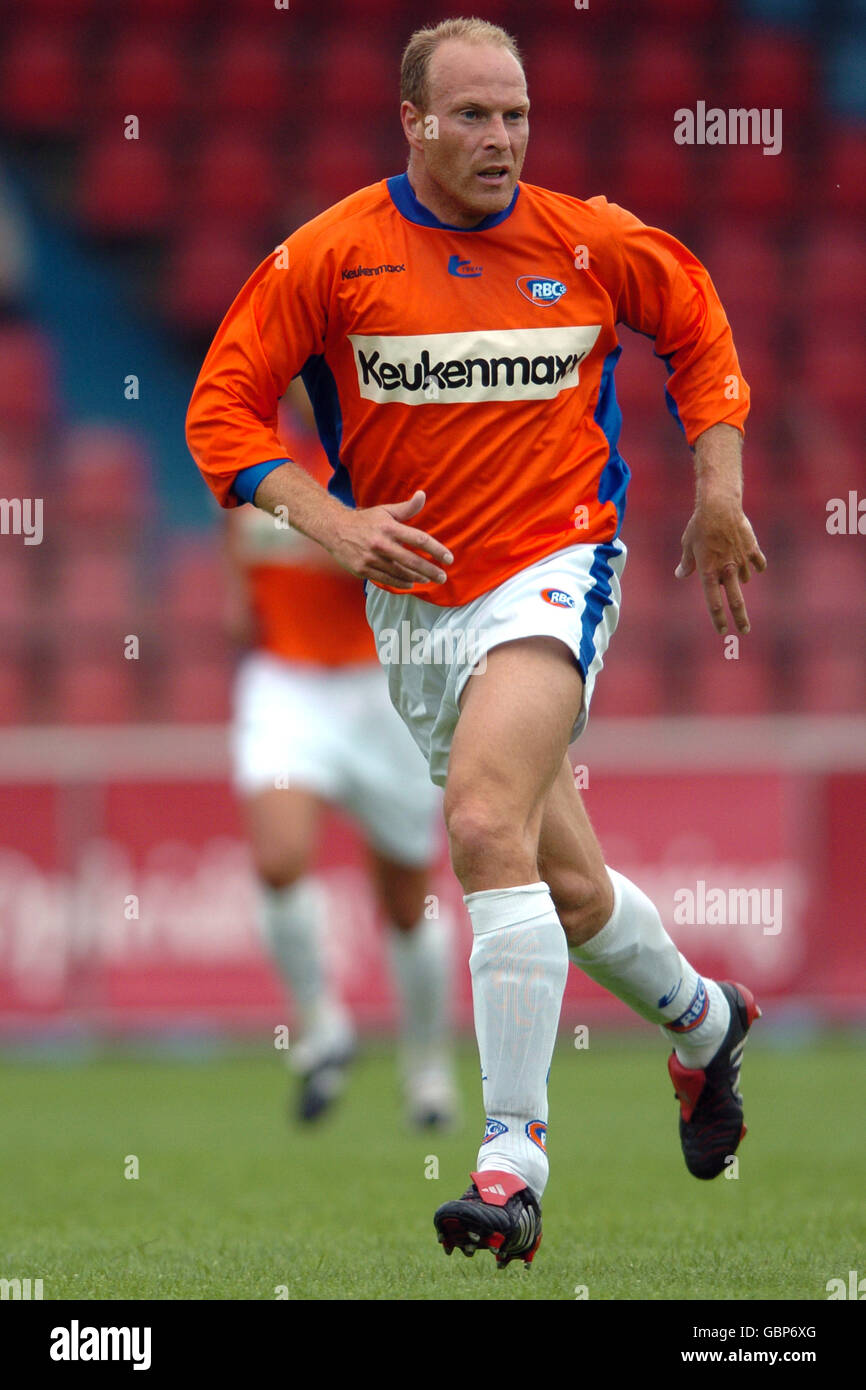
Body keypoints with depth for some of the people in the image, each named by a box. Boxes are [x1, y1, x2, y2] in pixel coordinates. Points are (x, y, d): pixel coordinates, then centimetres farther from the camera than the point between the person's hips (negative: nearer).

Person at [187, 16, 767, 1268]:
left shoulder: (593, 243, -3)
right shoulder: (331, 256, -5)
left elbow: (699, 327, 16)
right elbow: (223, 411, -2)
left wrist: (719, 494, 8)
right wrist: (331, 522, -16)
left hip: (553, 570, -3)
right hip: (414, 598, 3)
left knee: (487, 826, -26)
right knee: (565, 887, 12)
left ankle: (514, 1156, -26)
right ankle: (703, 1022, 43)